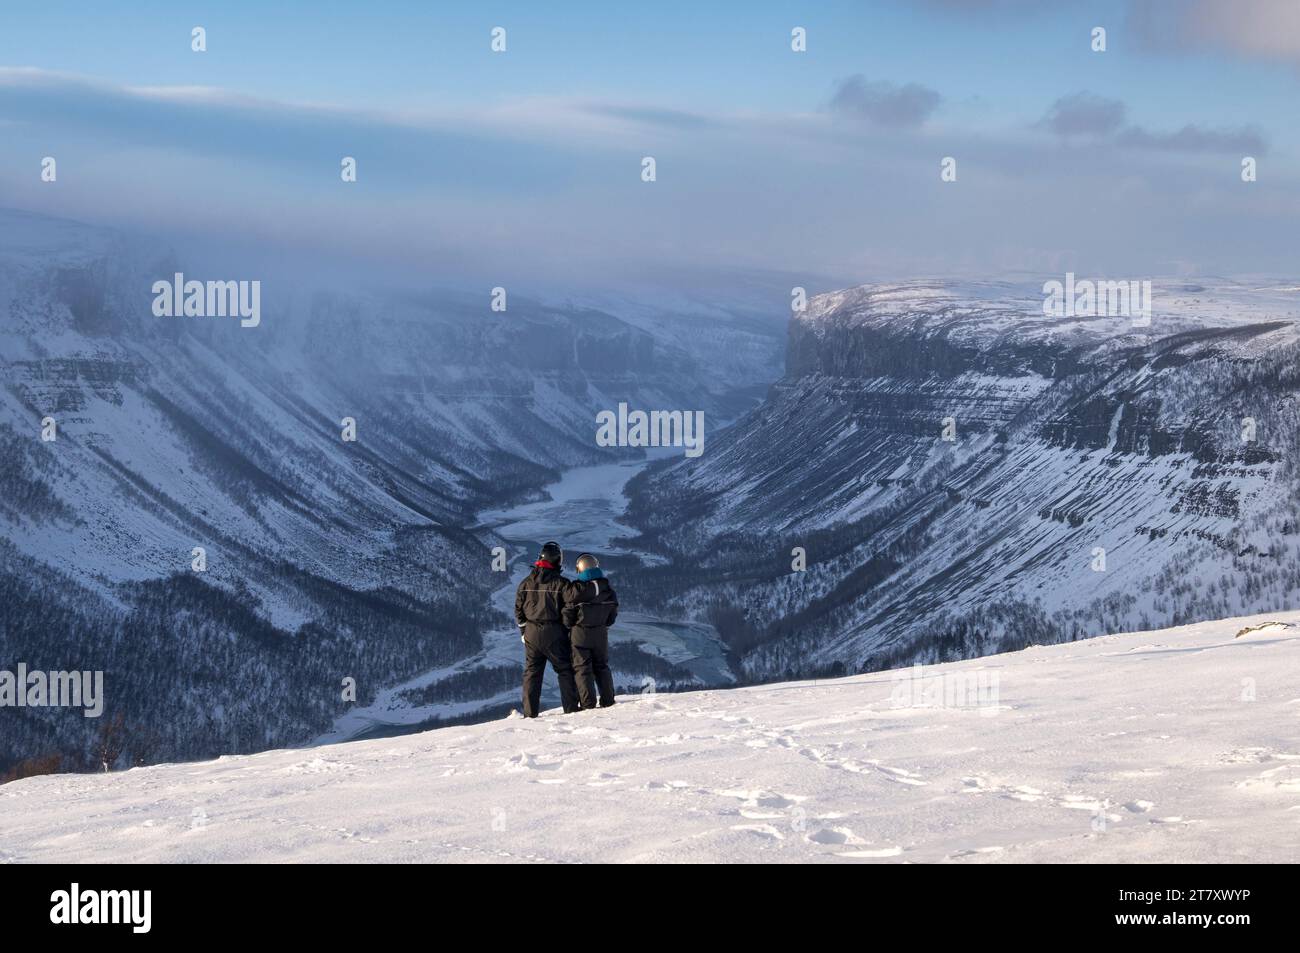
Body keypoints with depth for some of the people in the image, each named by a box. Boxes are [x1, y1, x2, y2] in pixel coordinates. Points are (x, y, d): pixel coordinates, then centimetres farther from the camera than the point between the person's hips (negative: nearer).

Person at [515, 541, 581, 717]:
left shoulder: (526, 583, 3)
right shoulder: (560, 583, -10)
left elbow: (519, 609, 7)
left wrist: (523, 631, 16)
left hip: (531, 633, 3)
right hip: (555, 634, -3)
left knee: (532, 672, 9)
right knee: (565, 670, 6)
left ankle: (530, 712, 6)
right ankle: (571, 708, 3)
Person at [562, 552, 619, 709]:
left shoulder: (577, 589, -18)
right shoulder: (607, 589, -2)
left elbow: (568, 614, -12)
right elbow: (613, 613, 6)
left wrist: (568, 626, 7)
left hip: (580, 633, -4)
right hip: (601, 633, 4)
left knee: (582, 668, 2)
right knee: (602, 667, 17)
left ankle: (588, 704, -2)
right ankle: (608, 701, 17)